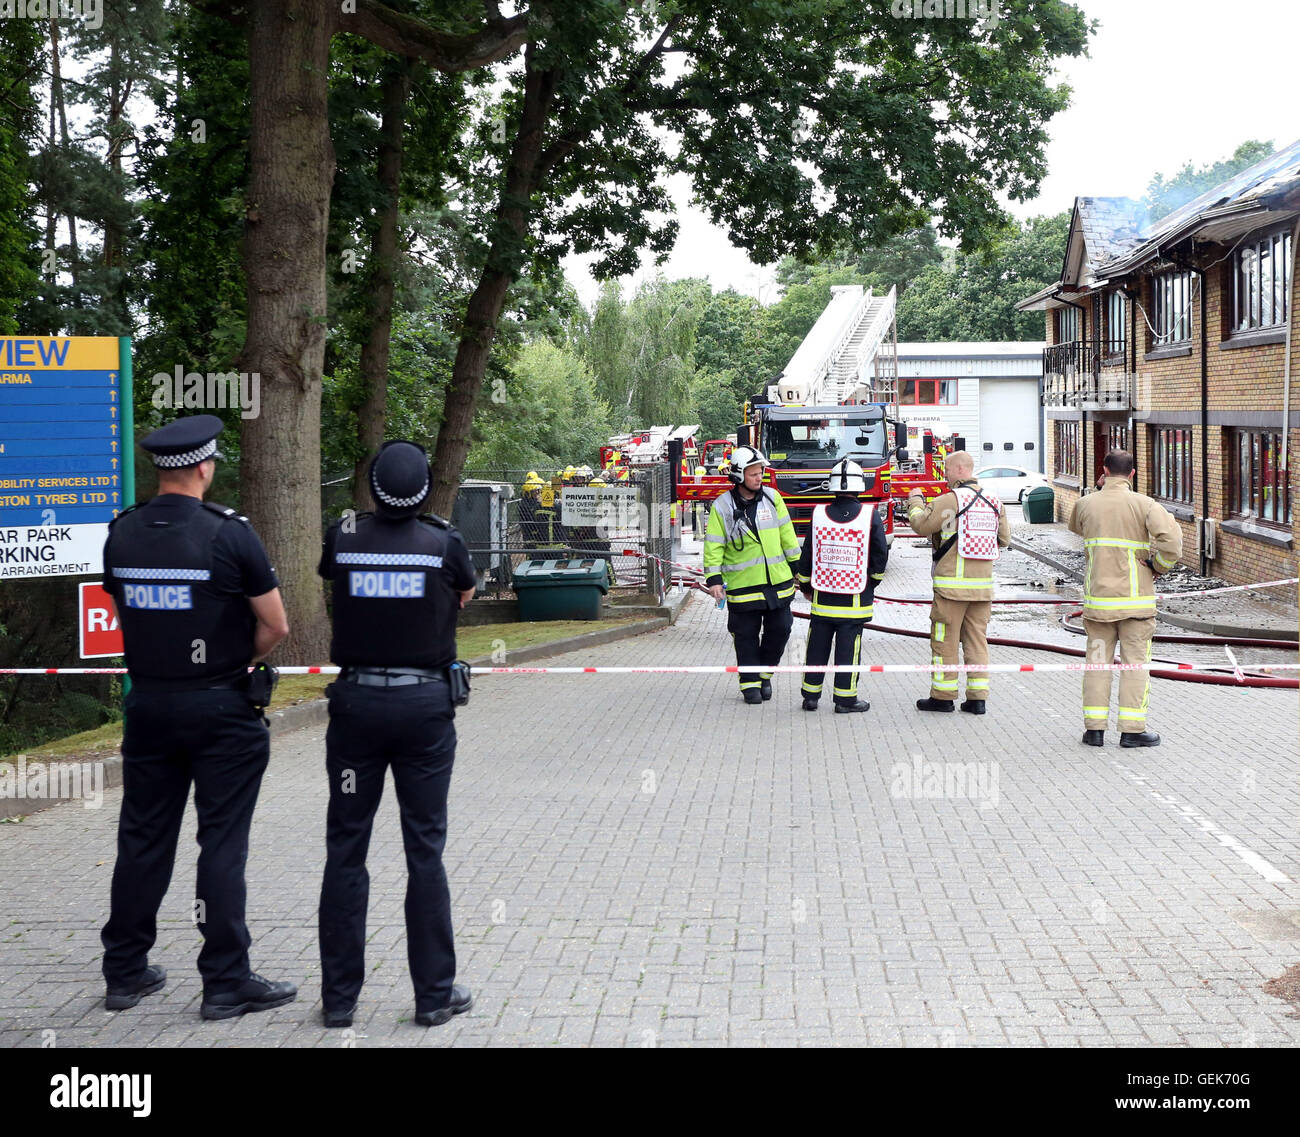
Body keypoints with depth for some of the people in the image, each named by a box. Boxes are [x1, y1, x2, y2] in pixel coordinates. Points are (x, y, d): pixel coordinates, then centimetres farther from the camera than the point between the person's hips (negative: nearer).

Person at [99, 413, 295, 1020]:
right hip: (220, 709, -5)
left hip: (148, 704, 5)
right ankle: (226, 981, 6)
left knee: (143, 839, 13)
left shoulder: (121, 533, 2)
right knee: (222, 844, 1)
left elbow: (123, 617, 13)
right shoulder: (229, 533, -13)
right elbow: (274, 626, -9)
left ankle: (125, 971, 21)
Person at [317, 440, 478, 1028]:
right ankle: (434, 995, 10)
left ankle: (339, 996, 12)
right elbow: (466, 595, 16)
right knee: (424, 852, 5)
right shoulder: (444, 542, -5)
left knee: (345, 851, 7)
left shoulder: (343, 537, -2)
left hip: (356, 700, 1)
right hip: (424, 703, -1)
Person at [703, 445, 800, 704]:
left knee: (780, 629, 7)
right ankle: (750, 683, 16)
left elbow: (787, 535, 11)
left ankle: (765, 673, 27)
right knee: (746, 636, 4)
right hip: (743, 584, -3)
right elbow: (713, 546, -5)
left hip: (778, 582, 3)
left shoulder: (772, 498, 4)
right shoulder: (722, 506, -5)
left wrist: (797, 566, 13)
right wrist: (714, 580, -11)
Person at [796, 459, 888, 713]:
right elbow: (881, 554, -2)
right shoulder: (870, 516, -7)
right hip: (856, 597, -2)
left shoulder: (819, 514, -2)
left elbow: (807, 554, 5)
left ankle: (810, 696, 17)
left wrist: (805, 586, 18)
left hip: (823, 595, 2)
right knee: (848, 646, 2)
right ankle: (845, 700, 5)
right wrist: (872, 582, 15)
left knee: (818, 644, 11)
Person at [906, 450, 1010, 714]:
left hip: (952, 583, -6)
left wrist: (916, 501, 9)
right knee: (977, 638, 10)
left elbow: (921, 525, -8)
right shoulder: (994, 502, 9)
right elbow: (1004, 538, 15)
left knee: (944, 640, 4)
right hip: (983, 583, 6)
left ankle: (943, 695, 9)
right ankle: (977, 697, 9)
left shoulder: (949, 500, -12)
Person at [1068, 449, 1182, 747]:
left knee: (1097, 661, 9)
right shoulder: (1145, 505, -7)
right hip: (1135, 599, -3)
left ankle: (1094, 728, 8)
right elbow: (1171, 541, -20)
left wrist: (1101, 490, 23)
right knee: (1135, 662, 3)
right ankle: (1132, 729, 3)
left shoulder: (1086, 503, 2)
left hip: (1097, 597, 3)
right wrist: (1157, 567, -2)